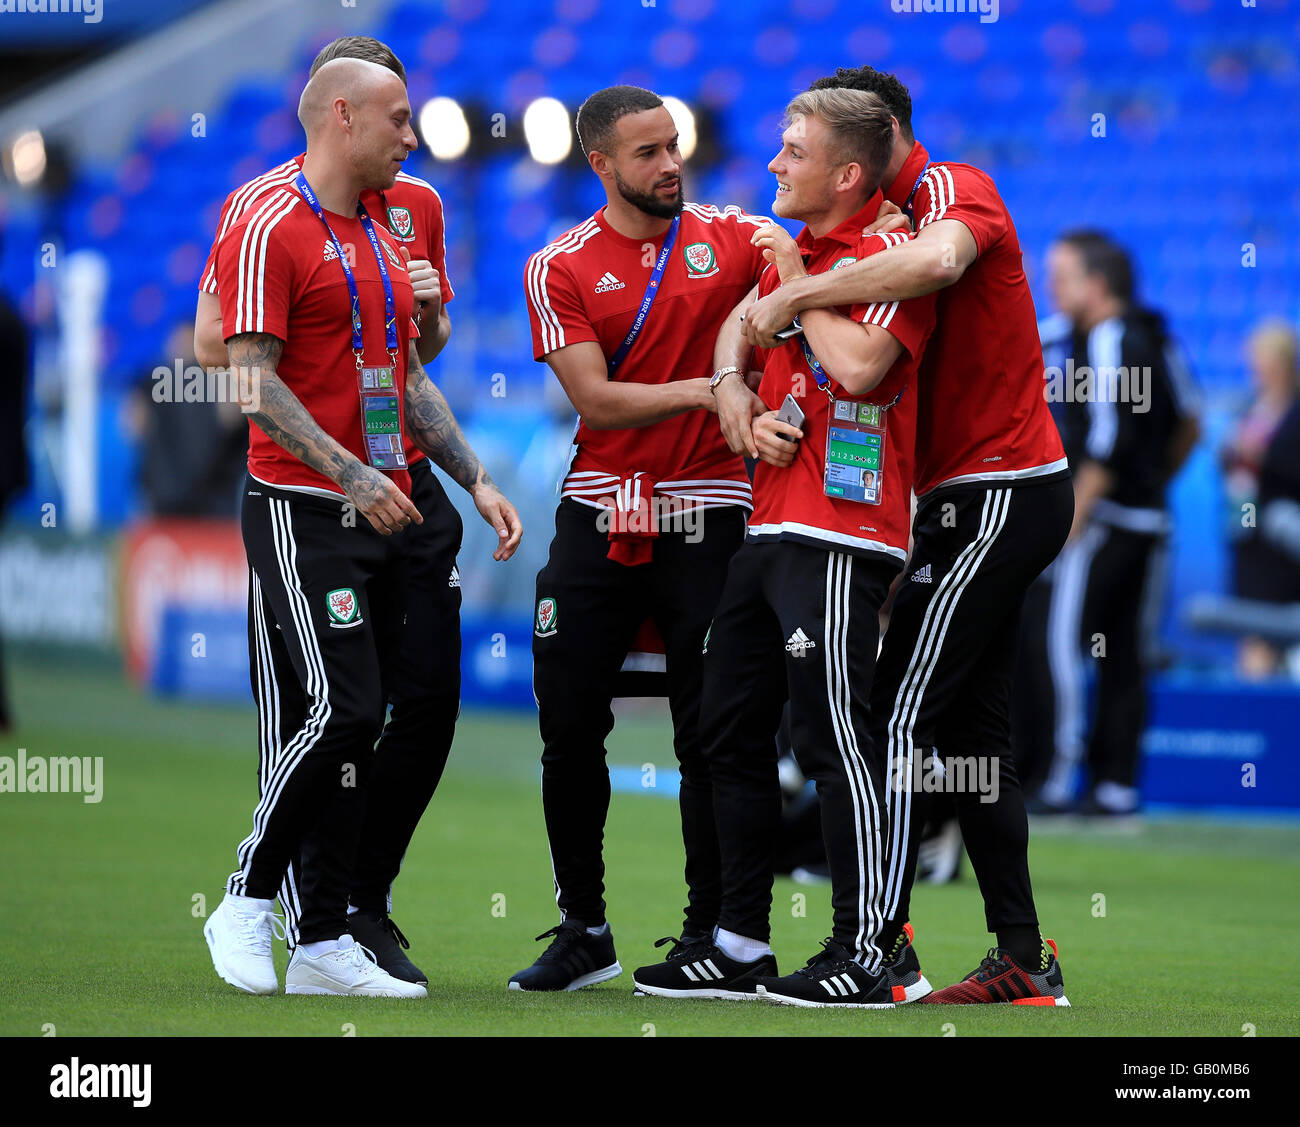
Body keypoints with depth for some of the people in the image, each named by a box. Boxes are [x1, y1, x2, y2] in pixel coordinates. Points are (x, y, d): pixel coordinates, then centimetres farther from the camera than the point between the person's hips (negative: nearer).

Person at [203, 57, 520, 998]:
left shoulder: (383, 243, 18)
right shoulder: (271, 232, -9)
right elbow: (254, 382, -16)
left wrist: (476, 480, 14)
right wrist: (352, 475, -22)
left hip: (384, 516, 8)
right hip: (303, 514, -8)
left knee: (361, 726, 6)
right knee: (339, 710, -15)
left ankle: (326, 941, 10)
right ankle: (248, 899, 1)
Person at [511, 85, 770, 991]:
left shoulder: (732, 236, 4)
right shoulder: (560, 268, 2)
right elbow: (595, 400, -7)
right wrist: (704, 388, -18)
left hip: (706, 516, -1)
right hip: (598, 517, 1)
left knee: (711, 731, -1)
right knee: (569, 726, 3)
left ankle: (710, 935, 8)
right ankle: (584, 931, 15)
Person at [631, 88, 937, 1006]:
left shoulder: (889, 254, -10)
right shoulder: (792, 250, 16)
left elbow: (857, 364, -24)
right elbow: (735, 330, 26)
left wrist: (796, 281, -11)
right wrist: (737, 398, 5)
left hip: (840, 537, -9)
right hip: (770, 528, 9)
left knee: (834, 739, -10)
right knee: (732, 732, 11)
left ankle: (867, 958, -5)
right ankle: (740, 946, 18)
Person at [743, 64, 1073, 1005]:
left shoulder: (956, 189, -12)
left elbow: (938, 261, -38)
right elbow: (756, 310, 7)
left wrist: (797, 295, -32)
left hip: (997, 493, -10)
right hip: (969, 495, 10)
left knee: (902, 718, -10)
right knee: (972, 731, 10)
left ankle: (880, 943, -8)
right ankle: (1024, 957, 12)